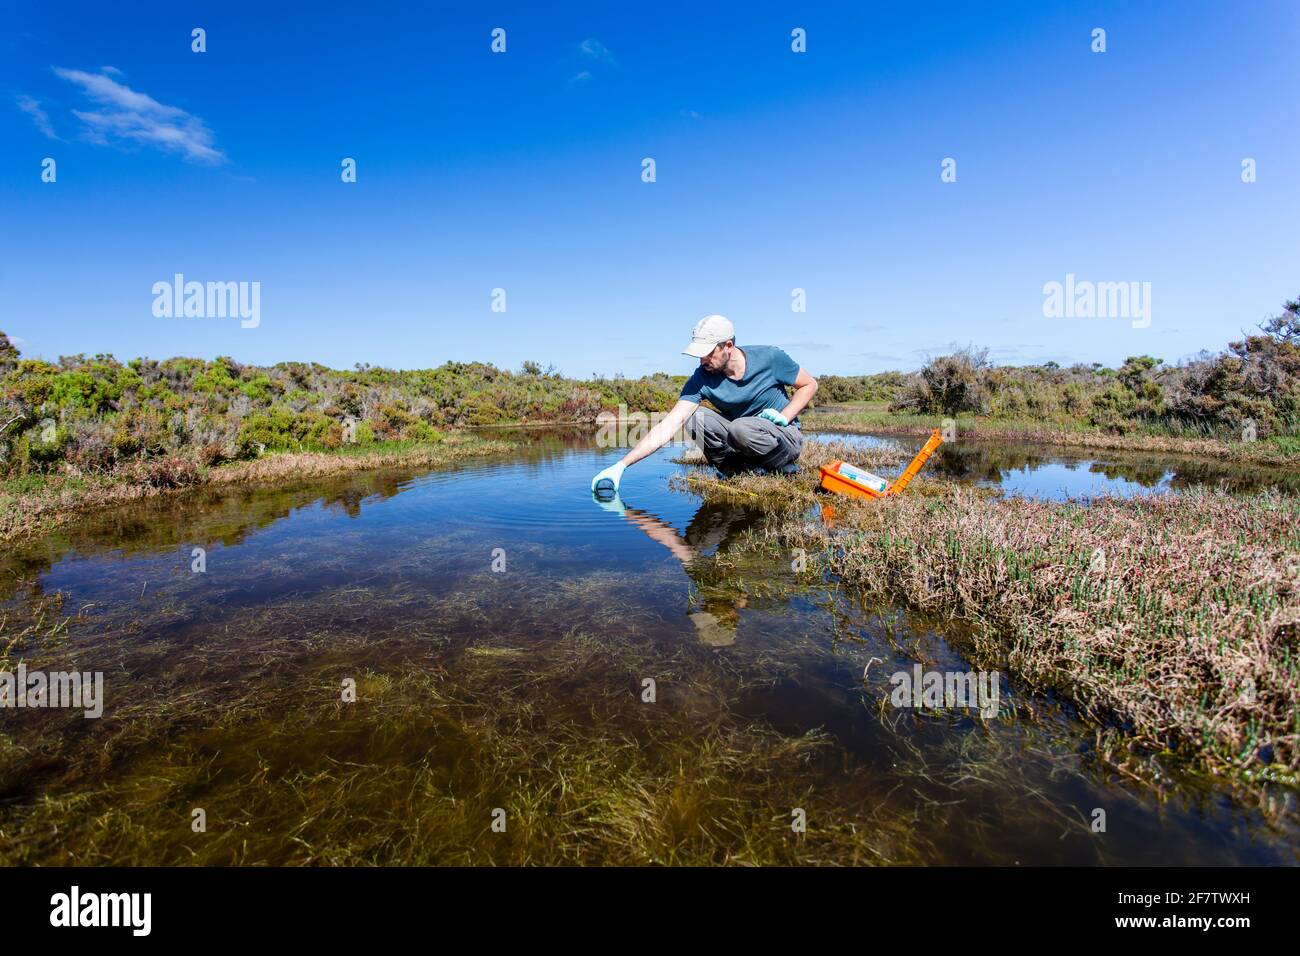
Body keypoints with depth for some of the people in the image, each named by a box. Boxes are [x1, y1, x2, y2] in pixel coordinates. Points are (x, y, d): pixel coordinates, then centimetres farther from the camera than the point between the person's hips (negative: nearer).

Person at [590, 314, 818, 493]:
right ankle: (750, 471, -15)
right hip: (739, 440, 3)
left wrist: (785, 416, -17)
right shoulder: (701, 379, -14)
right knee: (696, 417, -21)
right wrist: (621, 465, -31)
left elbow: (810, 385, 1)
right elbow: (669, 425, -22)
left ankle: (785, 469, -8)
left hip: (786, 437, -3)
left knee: (742, 428, -36)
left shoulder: (770, 357, -16)